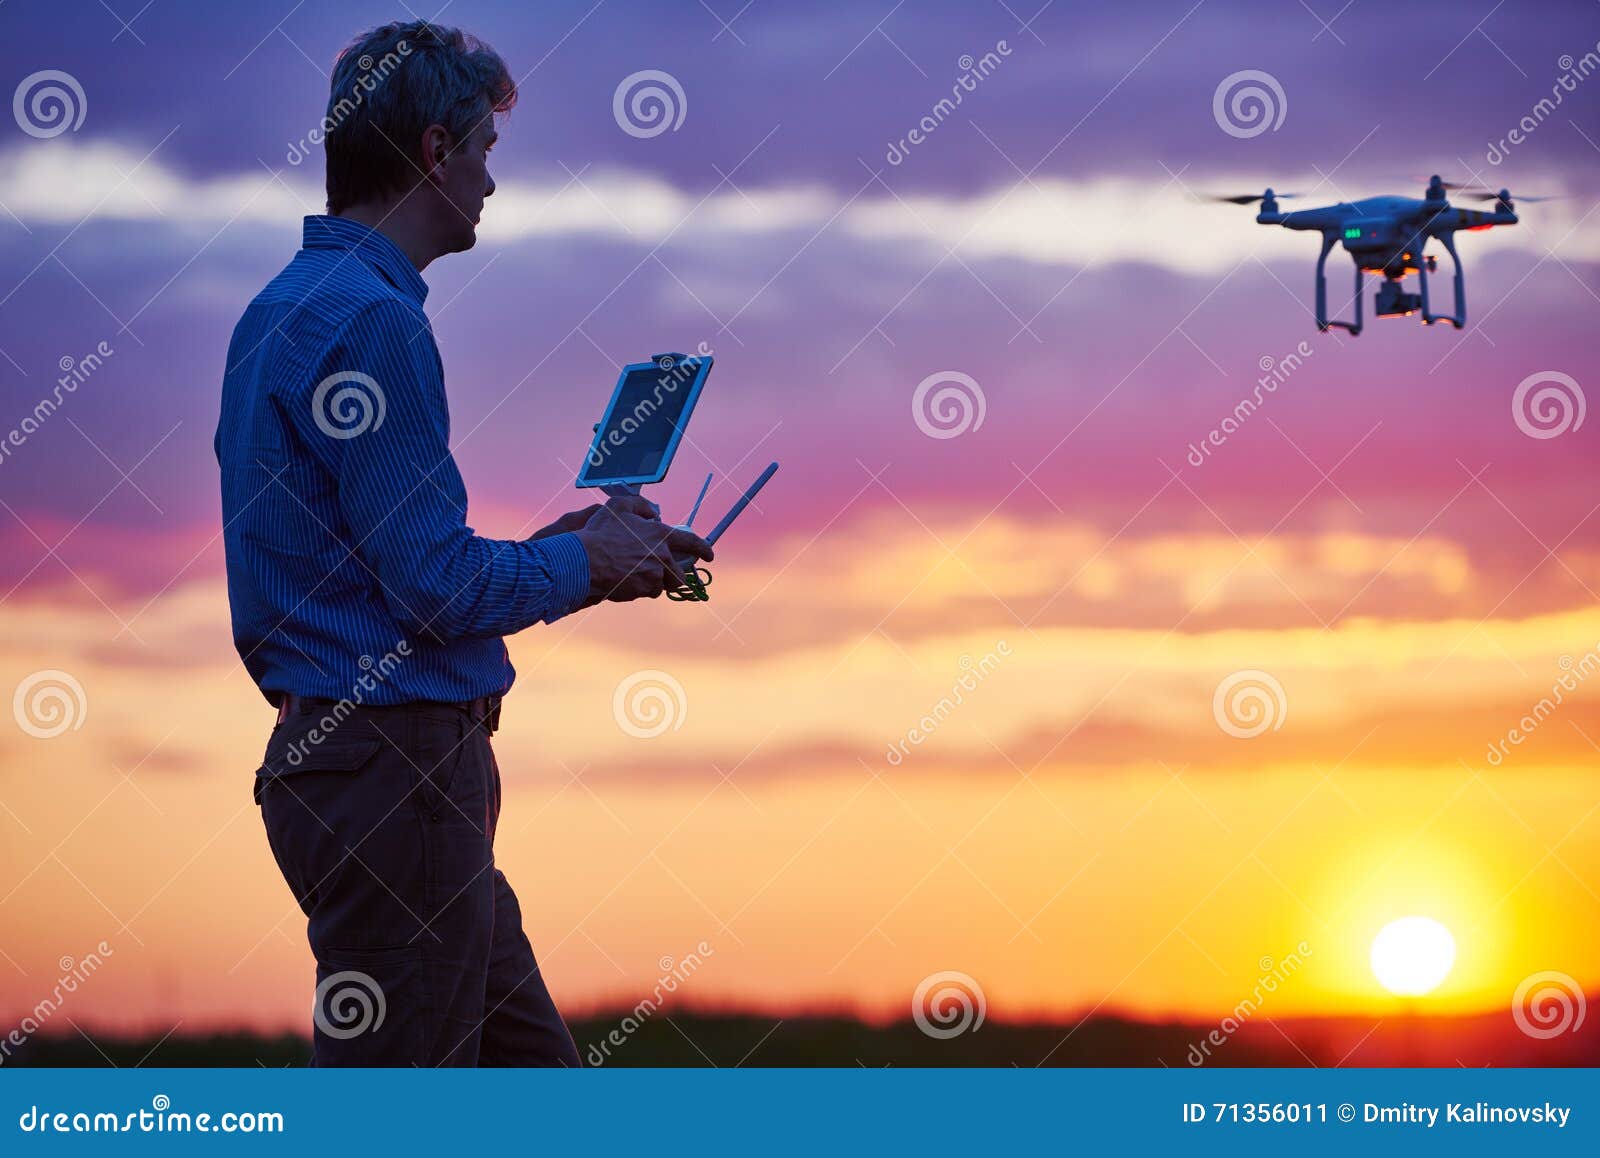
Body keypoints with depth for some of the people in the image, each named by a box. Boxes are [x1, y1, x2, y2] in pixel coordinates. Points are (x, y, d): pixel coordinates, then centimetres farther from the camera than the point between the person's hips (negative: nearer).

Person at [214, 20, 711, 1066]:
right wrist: (584, 563, -2)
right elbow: (438, 585, -19)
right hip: (391, 764, -11)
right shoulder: (370, 320, -16)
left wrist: (560, 549, 16)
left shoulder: (289, 309, 16)